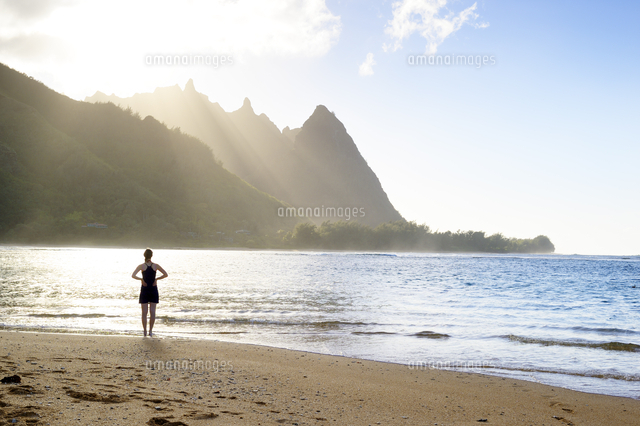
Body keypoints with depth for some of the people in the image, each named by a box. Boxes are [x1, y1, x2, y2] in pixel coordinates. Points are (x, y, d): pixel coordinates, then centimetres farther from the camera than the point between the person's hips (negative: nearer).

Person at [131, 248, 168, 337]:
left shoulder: (141, 266, -6)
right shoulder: (156, 266, -2)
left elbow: (133, 275, -16)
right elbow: (166, 274, -1)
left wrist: (141, 279, -4)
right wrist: (157, 279, 3)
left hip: (144, 290, -1)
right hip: (153, 290, 1)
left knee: (144, 312, 4)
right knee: (152, 312, 5)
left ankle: (145, 332, 4)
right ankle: (150, 331, 2)